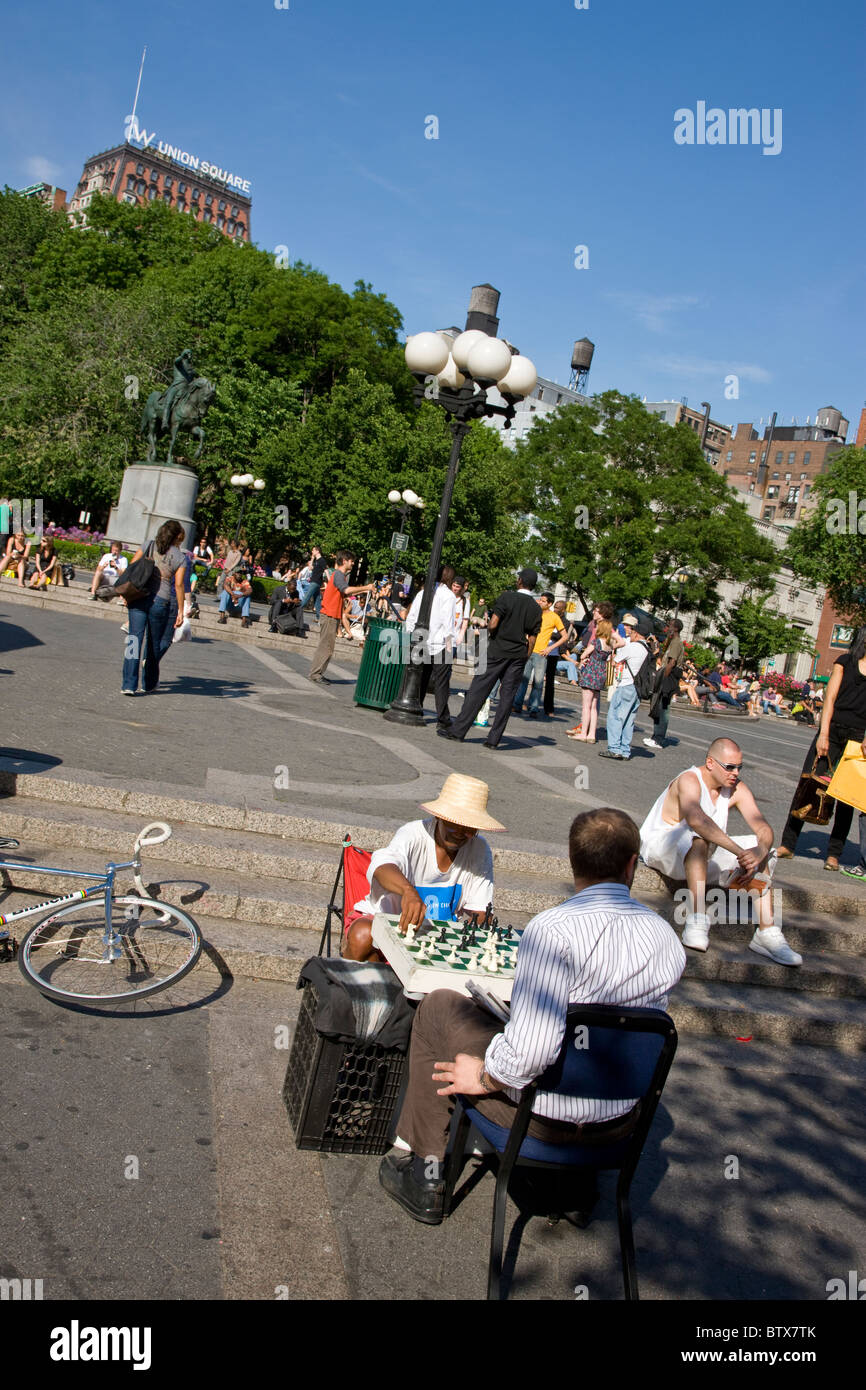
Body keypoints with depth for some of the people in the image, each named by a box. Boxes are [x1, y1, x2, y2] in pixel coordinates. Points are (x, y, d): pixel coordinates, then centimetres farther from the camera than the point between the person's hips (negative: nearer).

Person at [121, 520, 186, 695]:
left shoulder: (148, 546, 7)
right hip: (160, 601, -1)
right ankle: (149, 684, 27)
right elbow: (178, 585, -2)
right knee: (154, 643, 14)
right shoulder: (179, 557, 2)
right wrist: (180, 611, 1)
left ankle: (128, 684, -7)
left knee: (135, 638, 0)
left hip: (138, 597, 1)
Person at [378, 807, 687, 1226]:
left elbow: (530, 1049, -28)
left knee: (439, 1006, 14)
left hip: (543, 1112, -6)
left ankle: (426, 1178, 21)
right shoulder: (667, 938, -5)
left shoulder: (554, 929, -25)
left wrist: (483, 1077, -9)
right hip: (621, 1122, 6)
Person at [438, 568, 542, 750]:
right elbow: (532, 639, 6)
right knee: (507, 696, 5)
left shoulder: (507, 597, -7)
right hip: (518, 655, 4)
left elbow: (493, 624, -14)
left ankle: (458, 730, 3)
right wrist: (524, 659, 13)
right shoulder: (536, 609, 7)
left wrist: (487, 629, 7)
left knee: (478, 690, 0)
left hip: (498, 650, -4)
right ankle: (494, 739, 4)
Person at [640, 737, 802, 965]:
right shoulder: (689, 781, -22)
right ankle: (696, 919, -42)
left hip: (703, 855, 7)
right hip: (659, 848, -7)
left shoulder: (737, 790, -1)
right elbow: (696, 819, -42)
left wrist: (759, 852, -32)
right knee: (698, 836, -37)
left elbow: (764, 829, -8)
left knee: (761, 853, -8)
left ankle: (767, 933, -13)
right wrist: (739, 851, -46)